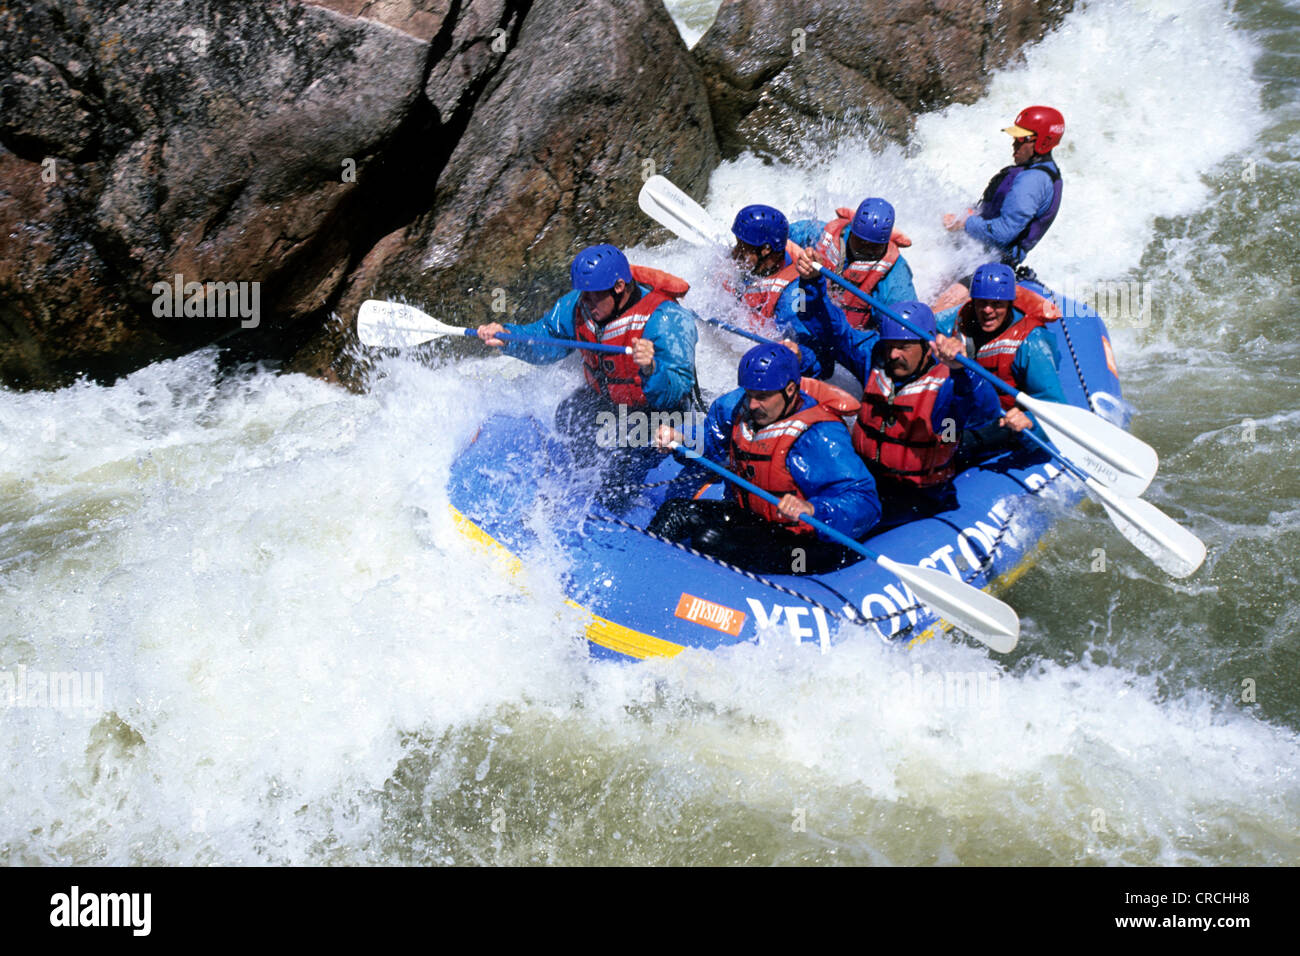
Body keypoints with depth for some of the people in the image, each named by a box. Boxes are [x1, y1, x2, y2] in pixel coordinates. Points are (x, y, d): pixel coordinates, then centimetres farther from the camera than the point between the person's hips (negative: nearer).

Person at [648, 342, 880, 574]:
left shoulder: (820, 437, -26)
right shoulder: (737, 407, -4)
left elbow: (865, 503, -33)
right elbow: (712, 442, 20)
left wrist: (812, 510, -49)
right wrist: (681, 440, -1)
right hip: (749, 515, 8)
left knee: (711, 540, -25)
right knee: (675, 512, 2)